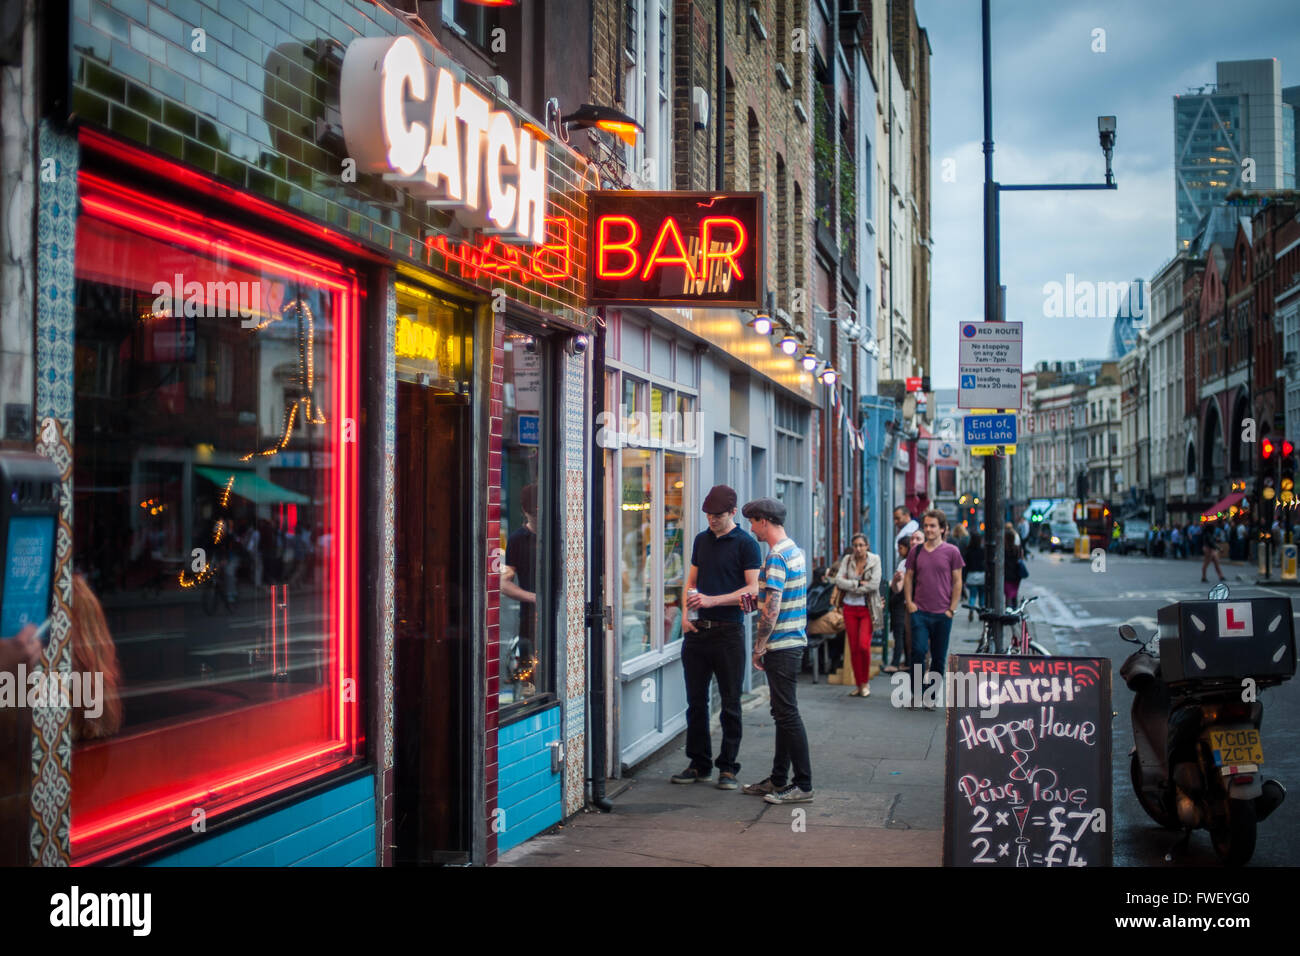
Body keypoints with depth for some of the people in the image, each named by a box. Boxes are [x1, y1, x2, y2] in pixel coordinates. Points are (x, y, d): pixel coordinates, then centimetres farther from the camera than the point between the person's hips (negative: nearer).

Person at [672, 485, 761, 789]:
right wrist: (685, 613, 2)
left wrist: (712, 600, -19)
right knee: (696, 701, 9)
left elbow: (752, 589, -10)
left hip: (729, 631, -5)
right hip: (698, 629, 5)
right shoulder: (702, 540, 13)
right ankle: (699, 764, 18)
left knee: (730, 703, 1)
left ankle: (728, 767, 9)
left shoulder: (746, 544, -4)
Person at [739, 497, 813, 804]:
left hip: (781, 646, -10)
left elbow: (771, 610, -22)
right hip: (793, 642, 10)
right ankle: (779, 779, 22)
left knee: (787, 714, -6)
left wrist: (759, 648, -14)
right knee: (783, 713, 15)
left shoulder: (777, 557, -18)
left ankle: (803, 785, -2)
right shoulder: (794, 550, 14)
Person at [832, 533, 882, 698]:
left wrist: (850, 586, -10)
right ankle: (859, 685, 13)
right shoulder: (847, 560, 4)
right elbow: (838, 580, -7)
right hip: (850, 609, 3)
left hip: (867, 609, -3)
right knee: (853, 648, 3)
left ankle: (865, 683, 4)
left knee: (863, 645, -15)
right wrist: (859, 583, -16)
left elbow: (874, 584, -14)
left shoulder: (875, 560, -3)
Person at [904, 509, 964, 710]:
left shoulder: (951, 552, 1)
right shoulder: (916, 551, 7)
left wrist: (952, 608, -4)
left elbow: (957, 582, 2)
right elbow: (908, 578, 13)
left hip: (942, 613, -1)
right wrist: (909, 602, 2)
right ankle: (916, 692, 3)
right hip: (919, 611, 1)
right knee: (918, 651, -10)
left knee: (939, 657, 6)